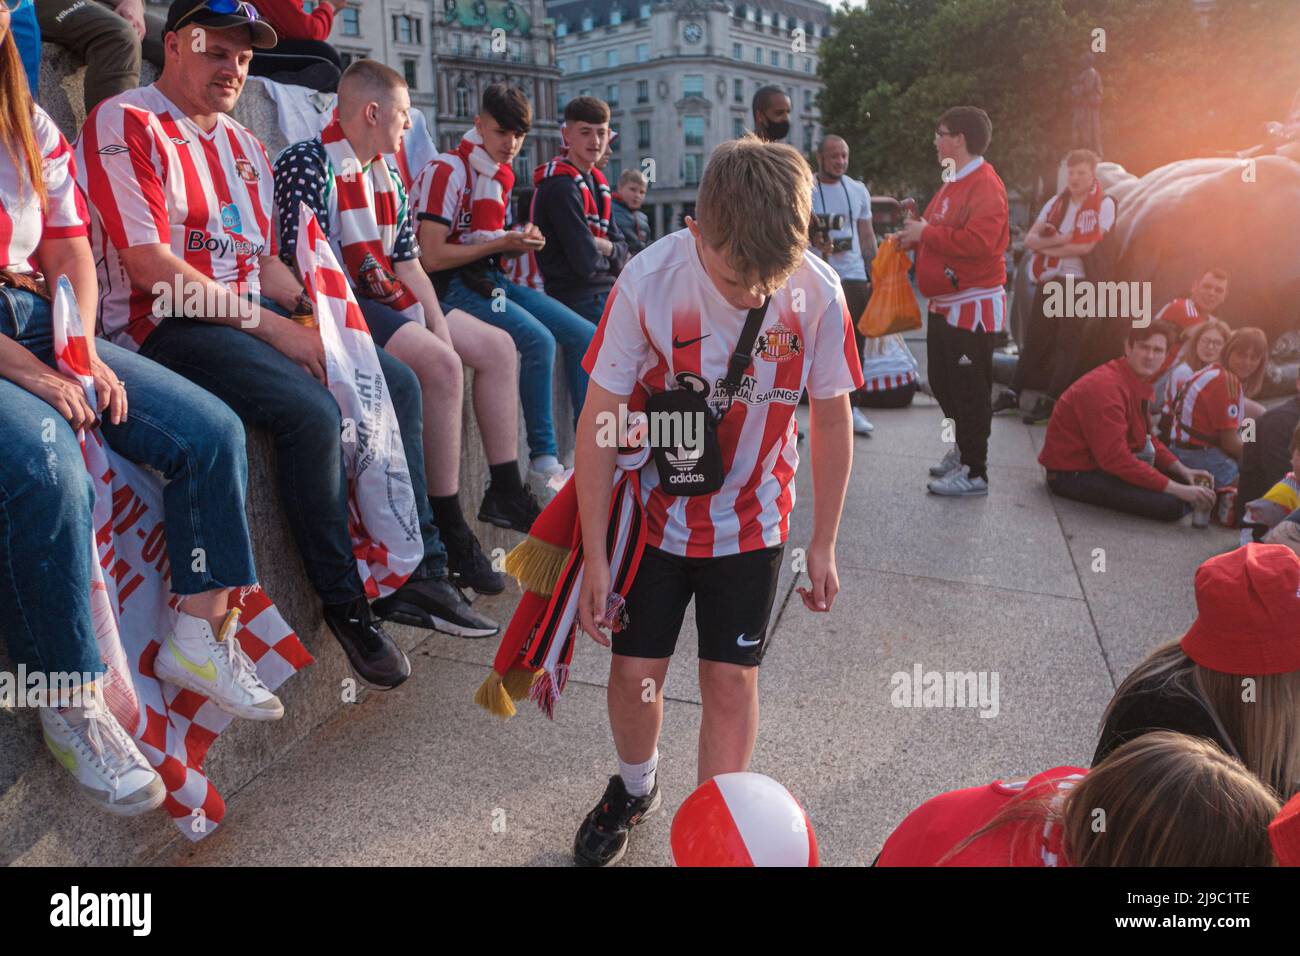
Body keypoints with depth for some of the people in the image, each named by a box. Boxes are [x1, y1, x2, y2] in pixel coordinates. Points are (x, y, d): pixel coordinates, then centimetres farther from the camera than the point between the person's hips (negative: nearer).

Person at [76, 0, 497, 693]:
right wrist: (274, 327, -19)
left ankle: (416, 573, -3)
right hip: (165, 324, -8)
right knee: (312, 412, -30)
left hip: (252, 313, 8)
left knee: (397, 384, -4)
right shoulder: (127, 124, -6)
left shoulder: (243, 146, 20)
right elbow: (149, 265, -16)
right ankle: (345, 605, -15)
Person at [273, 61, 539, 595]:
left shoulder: (386, 177, 17)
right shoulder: (308, 165, -11)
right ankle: (448, 530, -25)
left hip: (384, 303, 10)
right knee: (440, 364, -31)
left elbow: (409, 266, 13)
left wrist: (438, 325, -4)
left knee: (497, 347, 7)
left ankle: (506, 492, 11)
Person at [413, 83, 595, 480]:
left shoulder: (499, 175, 16)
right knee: (538, 340, -29)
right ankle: (543, 459, -20)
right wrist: (502, 243, -14)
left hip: (494, 279, 9)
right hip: (454, 285, -9)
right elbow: (432, 257, -19)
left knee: (583, 335, -3)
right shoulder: (447, 171, -11)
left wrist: (523, 242, 1)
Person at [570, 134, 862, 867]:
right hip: (655, 511, 0)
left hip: (751, 521, 1)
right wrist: (596, 555, -13)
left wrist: (823, 544, 1)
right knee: (636, 671, 5)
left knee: (731, 679, 4)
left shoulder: (819, 294, -19)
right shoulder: (649, 282, -23)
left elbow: (832, 421, -5)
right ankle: (635, 790, 38)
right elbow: (601, 420, -16)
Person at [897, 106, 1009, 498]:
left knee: (969, 390, -5)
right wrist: (915, 235, 4)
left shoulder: (985, 185, -15)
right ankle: (965, 449, 34)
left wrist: (926, 234, -19)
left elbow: (978, 242, -27)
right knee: (942, 382, 18)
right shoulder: (954, 182, 17)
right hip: (944, 304, 10)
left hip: (972, 306, -10)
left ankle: (974, 473, 3)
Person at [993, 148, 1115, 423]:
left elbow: (1091, 246, -14)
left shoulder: (1104, 204, -3)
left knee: (1068, 343, -2)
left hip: (1079, 282, -5)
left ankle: (1051, 401, 1)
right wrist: (1058, 240, -14)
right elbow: (1030, 239, 4)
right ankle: (1013, 393, 15)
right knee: (1034, 337, 9)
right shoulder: (1056, 202, 13)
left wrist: (1049, 248, -8)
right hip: (1049, 279, 5)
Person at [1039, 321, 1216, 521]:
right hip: (1075, 474, -10)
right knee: (1170, 504, -21)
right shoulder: (1105, 387, -24)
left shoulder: (1138, 382, 7)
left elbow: (1145, 439, 16)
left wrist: (1182, 470, 0)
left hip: (1102, 462, 10)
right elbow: (1115, 458, -30)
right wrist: (1177, 490, -28)